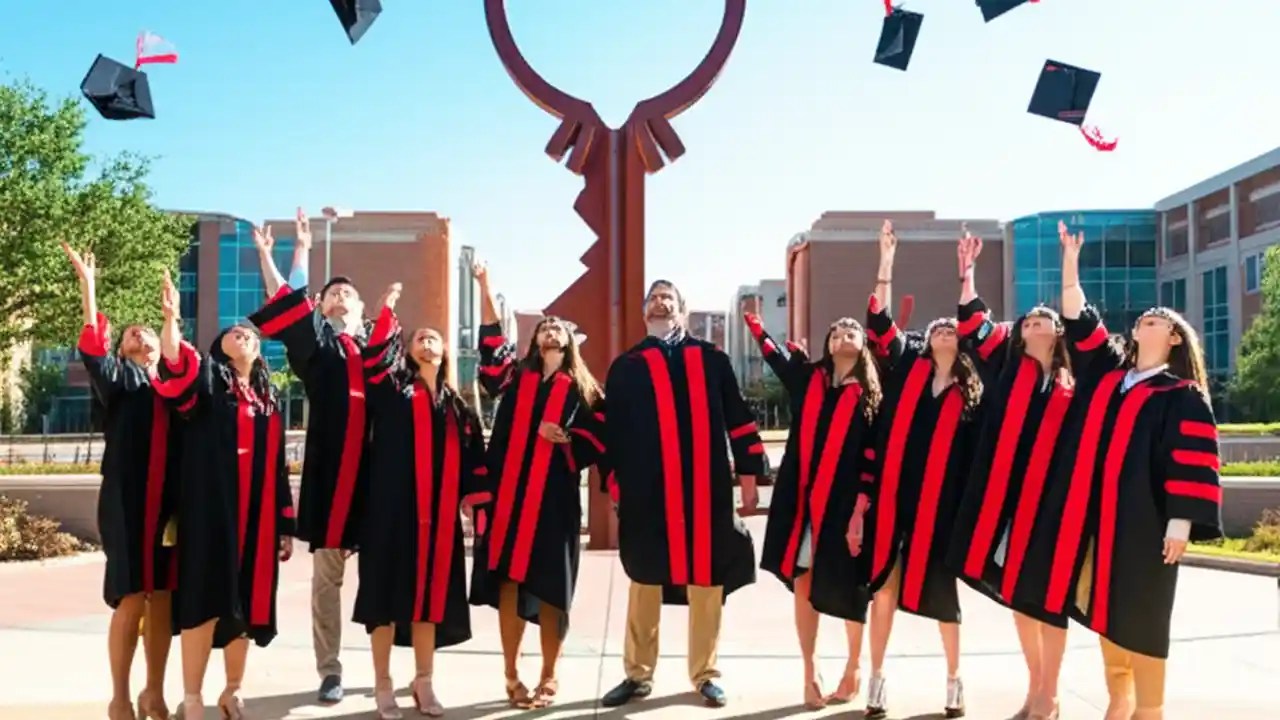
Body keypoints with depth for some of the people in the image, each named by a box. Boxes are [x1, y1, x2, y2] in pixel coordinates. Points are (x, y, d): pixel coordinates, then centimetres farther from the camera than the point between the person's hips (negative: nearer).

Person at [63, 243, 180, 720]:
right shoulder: (118, 376, 6)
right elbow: (93, 352, -11)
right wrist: (88, 286, -17)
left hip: (170, 503, 3)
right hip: (127, 502, -3)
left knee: (162, 599, 7)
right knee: (131, 600, -3)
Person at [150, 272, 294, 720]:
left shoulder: (269, 398, 17)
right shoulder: (207, 381, 6)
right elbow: (176, 368, -18)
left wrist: (285, 523, 11)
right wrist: (171, 317, -34)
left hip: (257, 515, 4)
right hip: (211, 509, -4)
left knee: (245, 602, 10)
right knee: (206, 600, -7)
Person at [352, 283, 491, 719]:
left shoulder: (456, 405, 16)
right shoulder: (391, 388, 7)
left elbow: (473, 452, 13)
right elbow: (375, 356, -12)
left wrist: (473, 494, 4)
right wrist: (387, 309, -13)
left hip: (440, 512, 3)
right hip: (394, 506, -3)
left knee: (431, 592, 8)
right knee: (389, 590, -1)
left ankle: (423, 682, 20)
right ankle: (383, 685, 10)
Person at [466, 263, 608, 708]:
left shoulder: (582, 388, 12)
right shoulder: (516, 375, 16)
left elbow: (601, 434, 5)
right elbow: (491, 341, 7)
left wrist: (566, 438, -12)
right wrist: (484, 286, 2)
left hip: (556, 495, -1)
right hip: (510, 492, 1)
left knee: (550, 587, 1)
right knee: (509, 581, 0)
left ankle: (548, 677, 14)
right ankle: (512, 676, 12)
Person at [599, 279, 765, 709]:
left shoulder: (712, 361, 10)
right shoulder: (626, 367, 9)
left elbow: (737, 417, 9)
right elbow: (611, 430, 7)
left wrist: (748, 473, 4)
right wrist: (614, 485, 1)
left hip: (706, 490, 0)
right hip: (647, 493, 0)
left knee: (707, 580, 6)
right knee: (645, 580, 8)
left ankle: (705, 674, 20)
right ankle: (638, 674, 21)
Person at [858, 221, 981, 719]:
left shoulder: (970, 391, 10)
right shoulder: (906, 368, 8)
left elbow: (975, 452, 6)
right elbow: (879, 323, 1)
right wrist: (886, 262, -2)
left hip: (942, 499, 0)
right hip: (892, 492, 0)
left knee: (940, 589, 8)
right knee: (884, 584, 2)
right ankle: (877, 679, 13)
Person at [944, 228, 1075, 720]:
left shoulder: (1073, 383, 9)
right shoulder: (1006, 366, 10)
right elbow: (973, 326, 4)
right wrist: (967, 271, -1)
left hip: (1051, 494, -2)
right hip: (1003, 493, 2)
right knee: (1016, 592, 10)